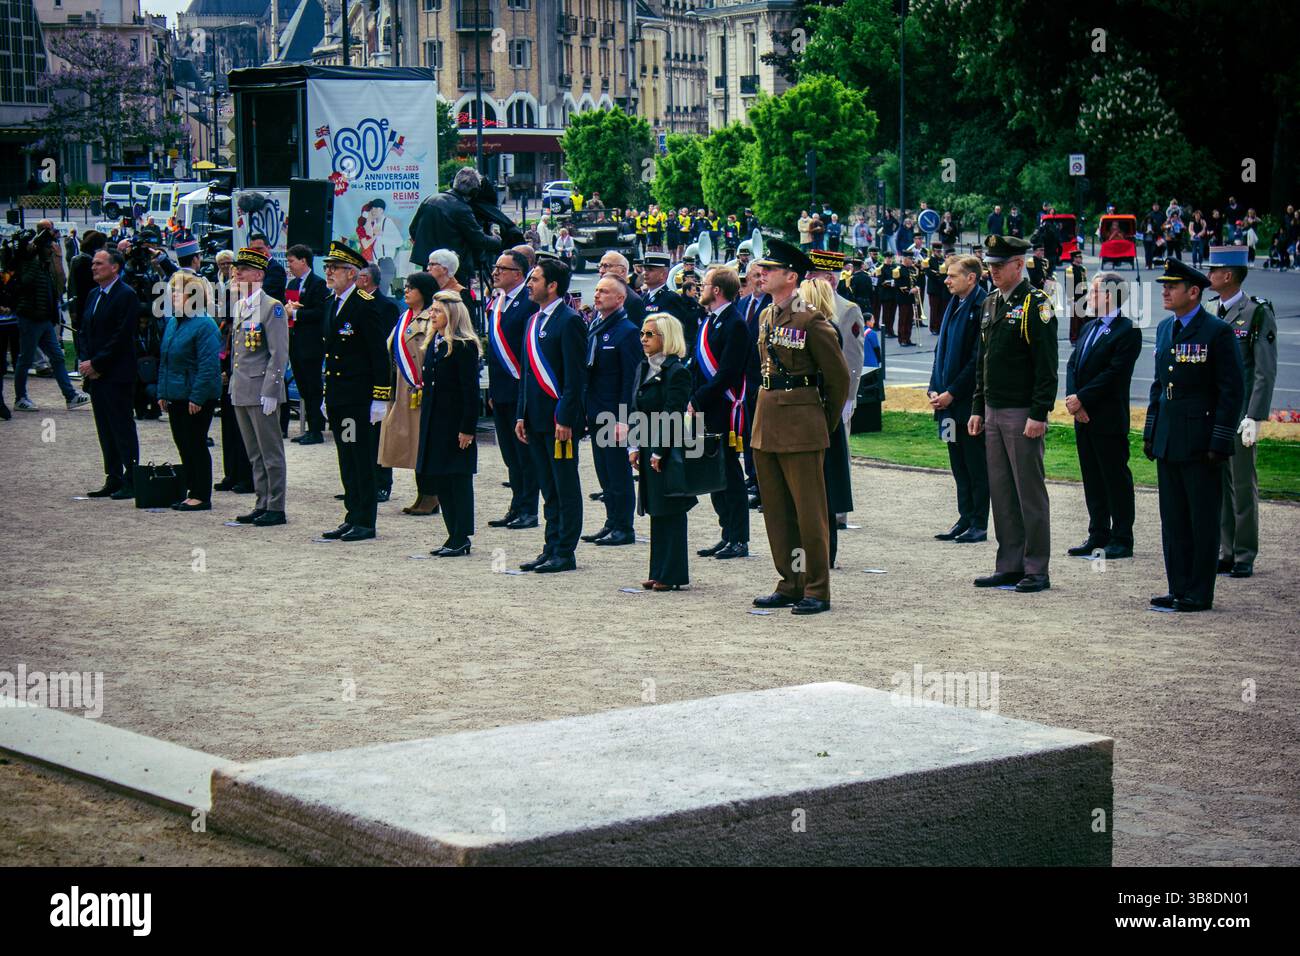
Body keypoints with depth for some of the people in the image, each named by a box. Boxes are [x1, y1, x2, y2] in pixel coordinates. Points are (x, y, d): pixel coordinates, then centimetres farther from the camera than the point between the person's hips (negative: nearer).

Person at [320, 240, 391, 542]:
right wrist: (326, 395, 19)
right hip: (337, 398, 8)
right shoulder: (334, 304, 14)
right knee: (347, 461, 12)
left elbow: (380, 355, -13)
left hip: (358, 399, -8)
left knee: (361, 459, -3)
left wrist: (380, 399, -16)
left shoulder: (365, 305, -11)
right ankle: (353, 517, 19)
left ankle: (365, 522, 1)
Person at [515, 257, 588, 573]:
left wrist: (565, 419, -19)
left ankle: (565, 553, 3)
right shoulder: (534, 320, 15)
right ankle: (551, 548, 18)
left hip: (559, 418, -8)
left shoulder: (570, 321, -11)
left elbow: (576, 376, -15)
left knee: (565, 488, -1)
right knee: (549, 488, 13)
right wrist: (522, 415, 14)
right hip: (537, 417, 8)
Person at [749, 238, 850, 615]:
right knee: (777, 511, 11)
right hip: (766, 425, 8)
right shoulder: (766, 317, 12)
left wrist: (827, 424, 4)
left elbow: (839, 378, -5)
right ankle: (790, 585, 19)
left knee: (809, 511, -3)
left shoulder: (812, 321, -11)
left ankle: (816, 591, 2)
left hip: (801, 428, -8)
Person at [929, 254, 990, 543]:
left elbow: (979, 360, -17)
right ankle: (966, 519, 19)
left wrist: (951, 393, -15)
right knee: (959, 465, 12)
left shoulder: (982, 308, -14)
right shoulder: (953, 306, 13)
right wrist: (935, 389, 6)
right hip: (949, 399, 8)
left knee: (976, 464, -1)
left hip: (970, 401, -8)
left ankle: (979, 525, 4)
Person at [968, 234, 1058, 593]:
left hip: (1023, 415, -8)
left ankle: (1037, 570, 4)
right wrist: (978, 409, 15)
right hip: (994, 413, 8)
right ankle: (1010, 566, 15)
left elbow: (1046, 366, -15)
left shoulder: (1036, 305, -10)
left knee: (1030, 493, -2)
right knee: (1001, 492, 9)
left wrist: (1038, 414, -19)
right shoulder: (991, 304, 14)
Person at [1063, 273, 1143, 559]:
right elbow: (1072, 365, 10)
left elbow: (1114, 373, -17)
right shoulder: (1088, 328, 16)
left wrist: (1082, 399, -16)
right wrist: (1073, 400, -5)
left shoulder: (1128, 331, -11)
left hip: (1109, 418, -8)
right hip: (1083, 417, 8)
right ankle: (1098, 535, 19)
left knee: (1116, 477, -2)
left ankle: (1122, 540, 3)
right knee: (1092, 479, 12)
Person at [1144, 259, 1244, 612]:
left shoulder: (1218, 332, -10)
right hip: (1168, 443, 7)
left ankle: (1199, 594, 7)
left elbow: (1232, 392, -11)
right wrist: (1150, 433, 15)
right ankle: (1179, 589, 18)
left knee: (1203, 520, 1)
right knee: (1173, 520, 11)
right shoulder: (1165, 329, 12)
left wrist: (1219, 443, -15)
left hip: (1200, 445, -7)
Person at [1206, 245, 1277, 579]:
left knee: (1243, 486, 0)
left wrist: (1254, 418, -16)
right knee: (1219, 485, 9)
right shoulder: (1212, 313, 12)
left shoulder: (1258, 314, -8)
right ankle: (1226, 552, 16)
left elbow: (1266, 372, -11)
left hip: (1239, 416, -6)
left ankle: (1244, 557, 7)